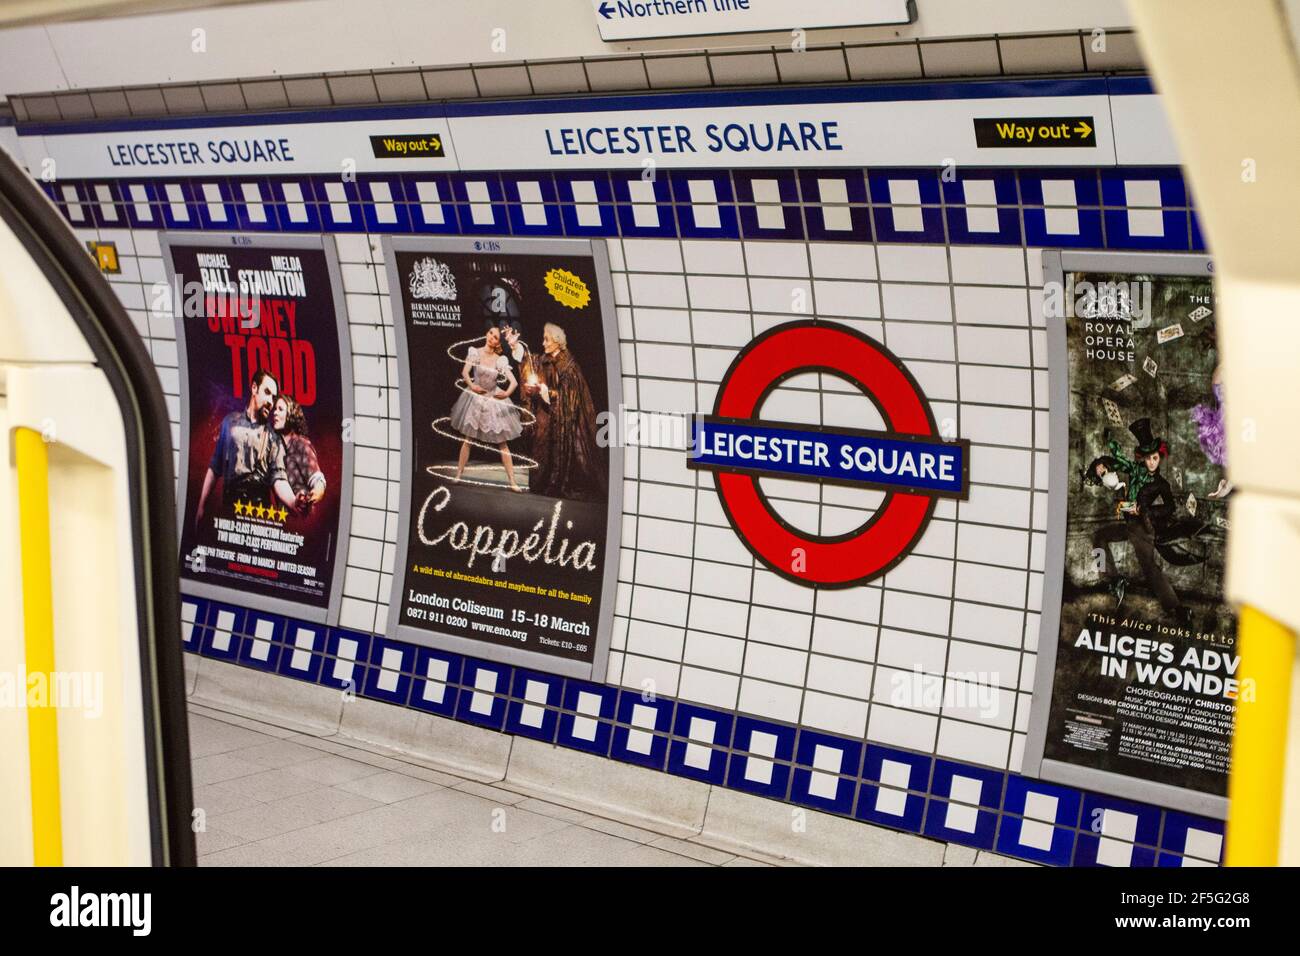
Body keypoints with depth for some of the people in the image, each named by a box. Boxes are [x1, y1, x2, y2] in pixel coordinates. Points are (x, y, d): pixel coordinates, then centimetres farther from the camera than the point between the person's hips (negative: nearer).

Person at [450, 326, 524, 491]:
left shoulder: (500, 360, -5)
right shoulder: (475, 352, -7)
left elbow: (514, 382, -8)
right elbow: (465, 372, -16)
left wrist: (507, 393, -23)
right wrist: (472, 385, -29)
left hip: (494, 400, 1)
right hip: (476, 398, -1)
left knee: (502, 442, 1)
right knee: (468, 438, 6)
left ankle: (512, 481, 2)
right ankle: (458, 474, 16)